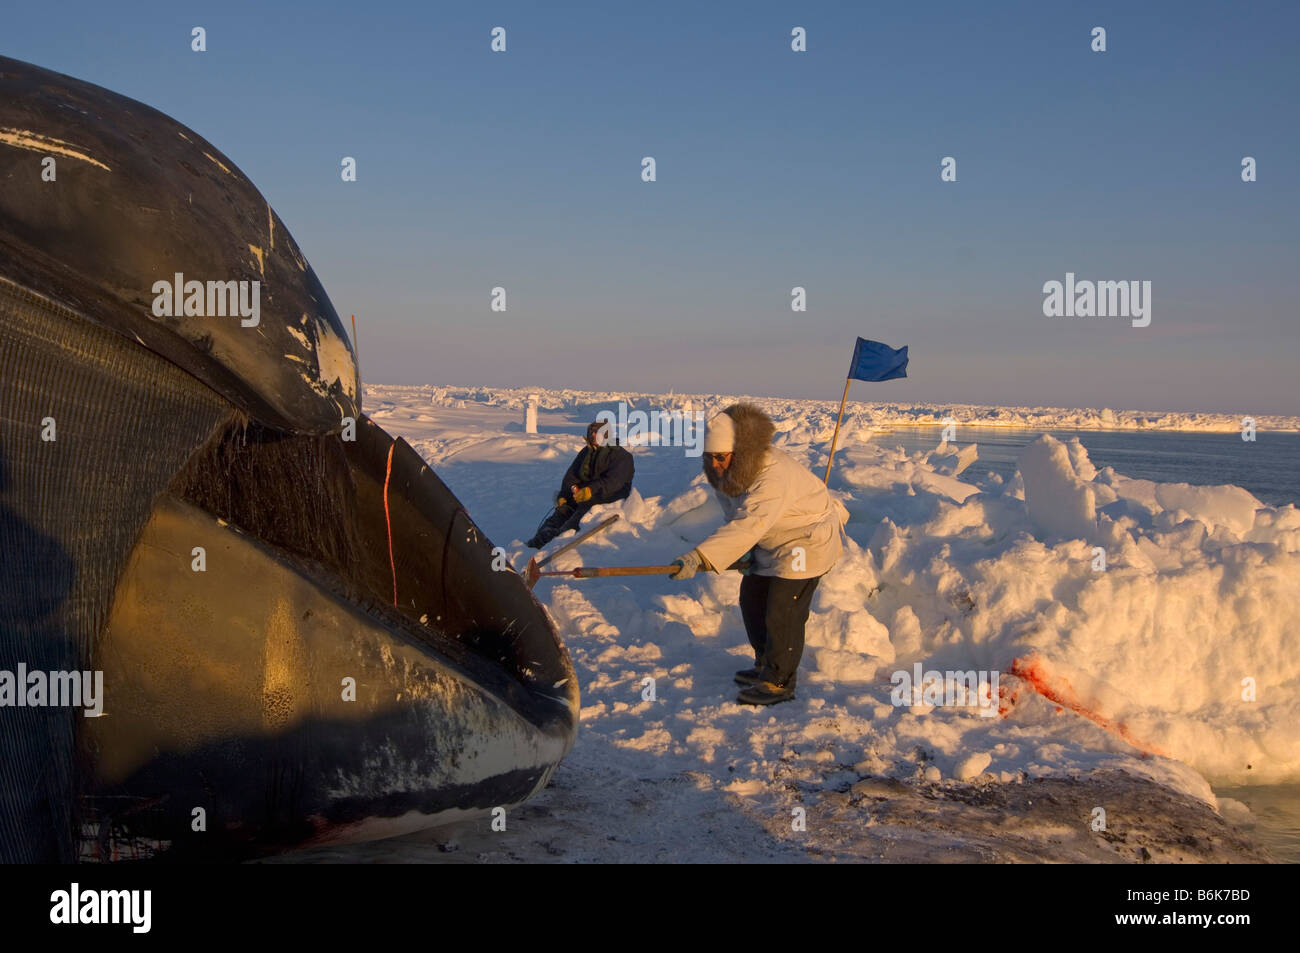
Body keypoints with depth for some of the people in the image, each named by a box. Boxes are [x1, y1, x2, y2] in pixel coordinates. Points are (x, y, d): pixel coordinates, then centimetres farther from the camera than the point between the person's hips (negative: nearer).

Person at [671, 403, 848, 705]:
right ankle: (766, 666, 28)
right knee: (752, 599, 13)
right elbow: (740, 521, 8)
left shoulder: (774, 476, -37)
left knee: (783, 612, -12)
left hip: (808, 541, -9)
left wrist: (699, 558, -58)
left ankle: (779, 683, 0)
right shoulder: (728, 473, -8)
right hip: (772, 543, 9)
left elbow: (748, 527, -49)